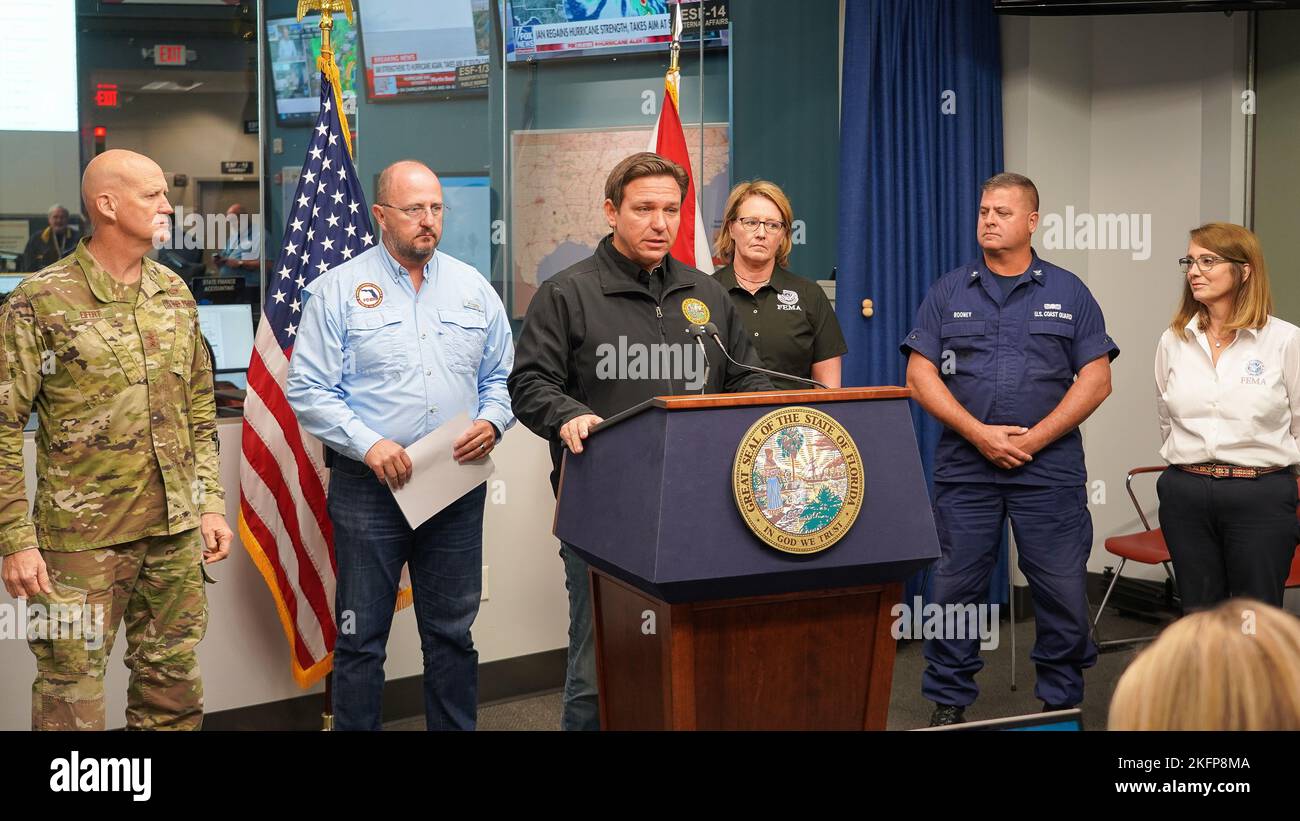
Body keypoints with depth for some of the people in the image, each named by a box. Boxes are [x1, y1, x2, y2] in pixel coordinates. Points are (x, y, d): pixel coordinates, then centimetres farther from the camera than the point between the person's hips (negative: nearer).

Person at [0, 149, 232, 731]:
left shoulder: (174, 293, 9)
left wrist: (210, 504, 10)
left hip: (176, 532, 5)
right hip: (82, 540, -5)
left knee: (173, 687, 13)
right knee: (72, 695, 3)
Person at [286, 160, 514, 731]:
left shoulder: (473, 288, 9)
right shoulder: (339, 289, -2)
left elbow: (501, 377, 15)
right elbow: (308, 389, -5)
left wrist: (491, 422, -7)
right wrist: (369, 444, -17)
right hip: (370, 487, -3)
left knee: (453, 634, 12)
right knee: (361, 640, 4)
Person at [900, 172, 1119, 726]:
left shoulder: (1068, 293, 6)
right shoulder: (948, 292, 8)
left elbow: (1096, 380, 1)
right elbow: (921, 376, 1)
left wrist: (1034, 438, -10)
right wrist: (980, 434, -10)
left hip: (1050, 466, -1)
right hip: (965, 465, 1)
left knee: (1062, 589, 2)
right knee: (955, 587, 5)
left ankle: (1062, 701, 18)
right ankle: (948, 701, 17)